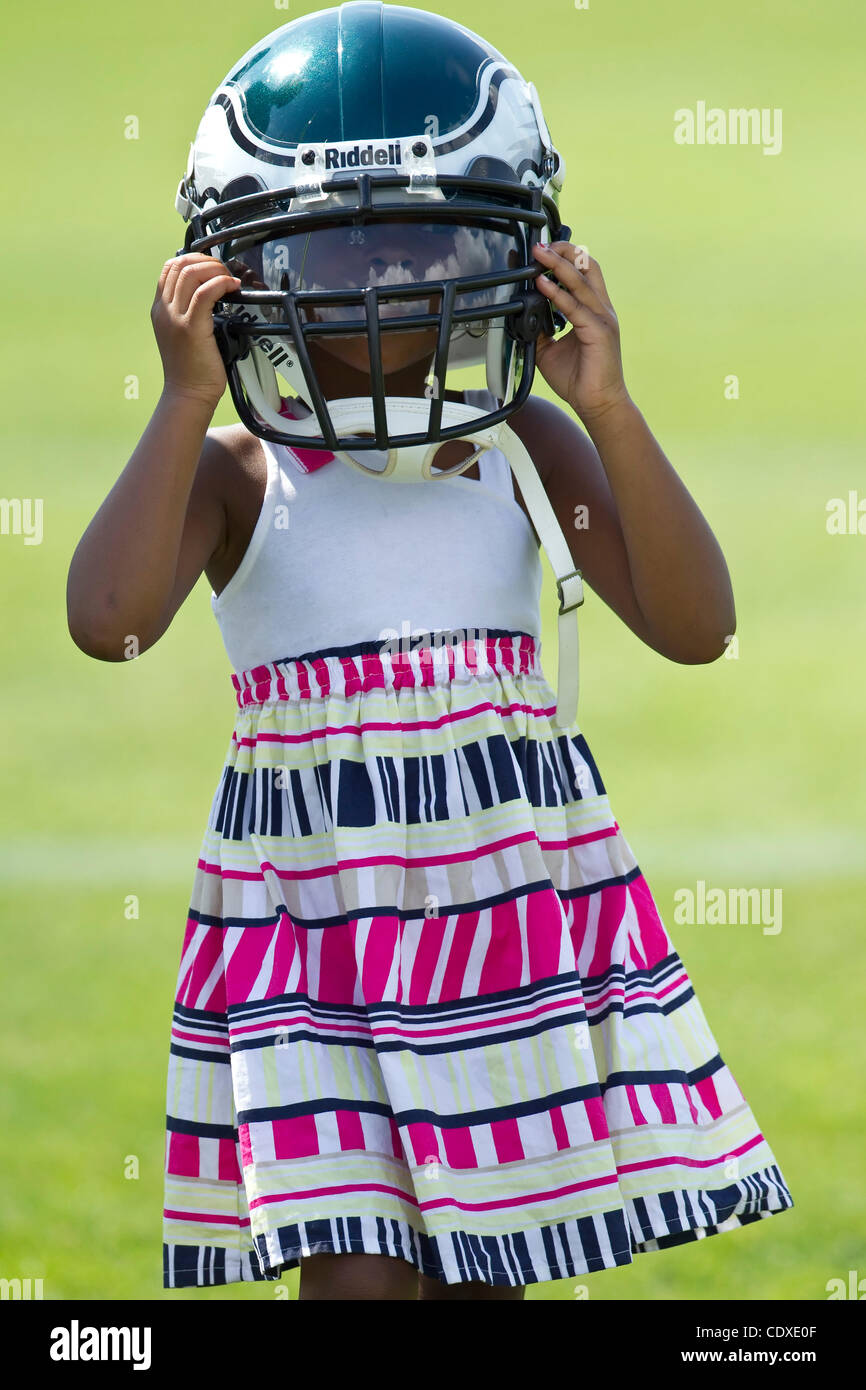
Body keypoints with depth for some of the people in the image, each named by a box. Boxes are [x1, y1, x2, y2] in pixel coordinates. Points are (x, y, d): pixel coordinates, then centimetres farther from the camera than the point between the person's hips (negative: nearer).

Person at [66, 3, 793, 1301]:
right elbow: (108, 620, -21)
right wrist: (187, 400, -20)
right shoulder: (239, 469, -3)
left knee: (483, 1271, 10)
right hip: (316, 895, -3)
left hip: (519, 890, 3)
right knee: (357, 1272, -11)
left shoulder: (527, 447, 4)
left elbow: (695, 626, -5)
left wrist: (607, 406, -13)